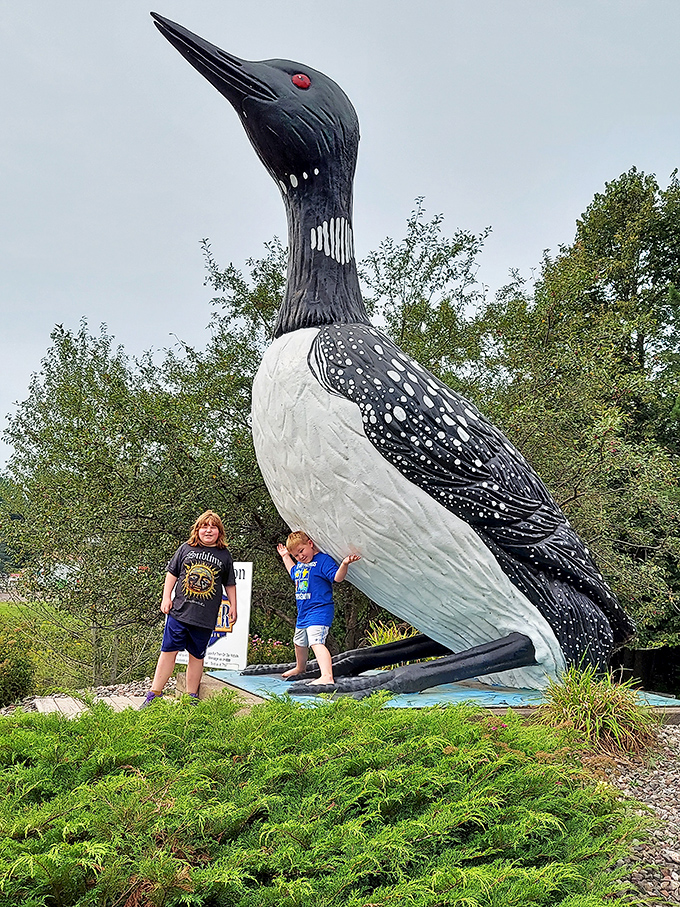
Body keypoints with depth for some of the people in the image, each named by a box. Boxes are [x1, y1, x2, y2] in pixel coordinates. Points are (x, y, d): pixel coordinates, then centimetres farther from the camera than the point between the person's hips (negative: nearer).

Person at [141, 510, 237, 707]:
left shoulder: (224, 556, 6)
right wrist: (166, 597, 3)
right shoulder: (186, 548, 5)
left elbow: (230, 584, 14)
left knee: (197, 656, 7)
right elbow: (172, 573, 10)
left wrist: (233, 607, 11)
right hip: (179, 611, 0)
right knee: (168, 651, 0)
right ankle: (154, 694, 9)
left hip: (205, 617, 0)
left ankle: (191, 696, 19)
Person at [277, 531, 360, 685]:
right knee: (299, 642, 28)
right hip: (303, 613, 10)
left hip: (319, 611, -10)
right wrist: (285, 557, 34)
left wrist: (344, 564, -43)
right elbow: (293, 573, 35)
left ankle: (327, 676, -40)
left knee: (316, 642, -28)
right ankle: (300, 668, 54)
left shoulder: (323, 560, -14)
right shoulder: (300, 564, 11)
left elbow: (337, 577, -25)